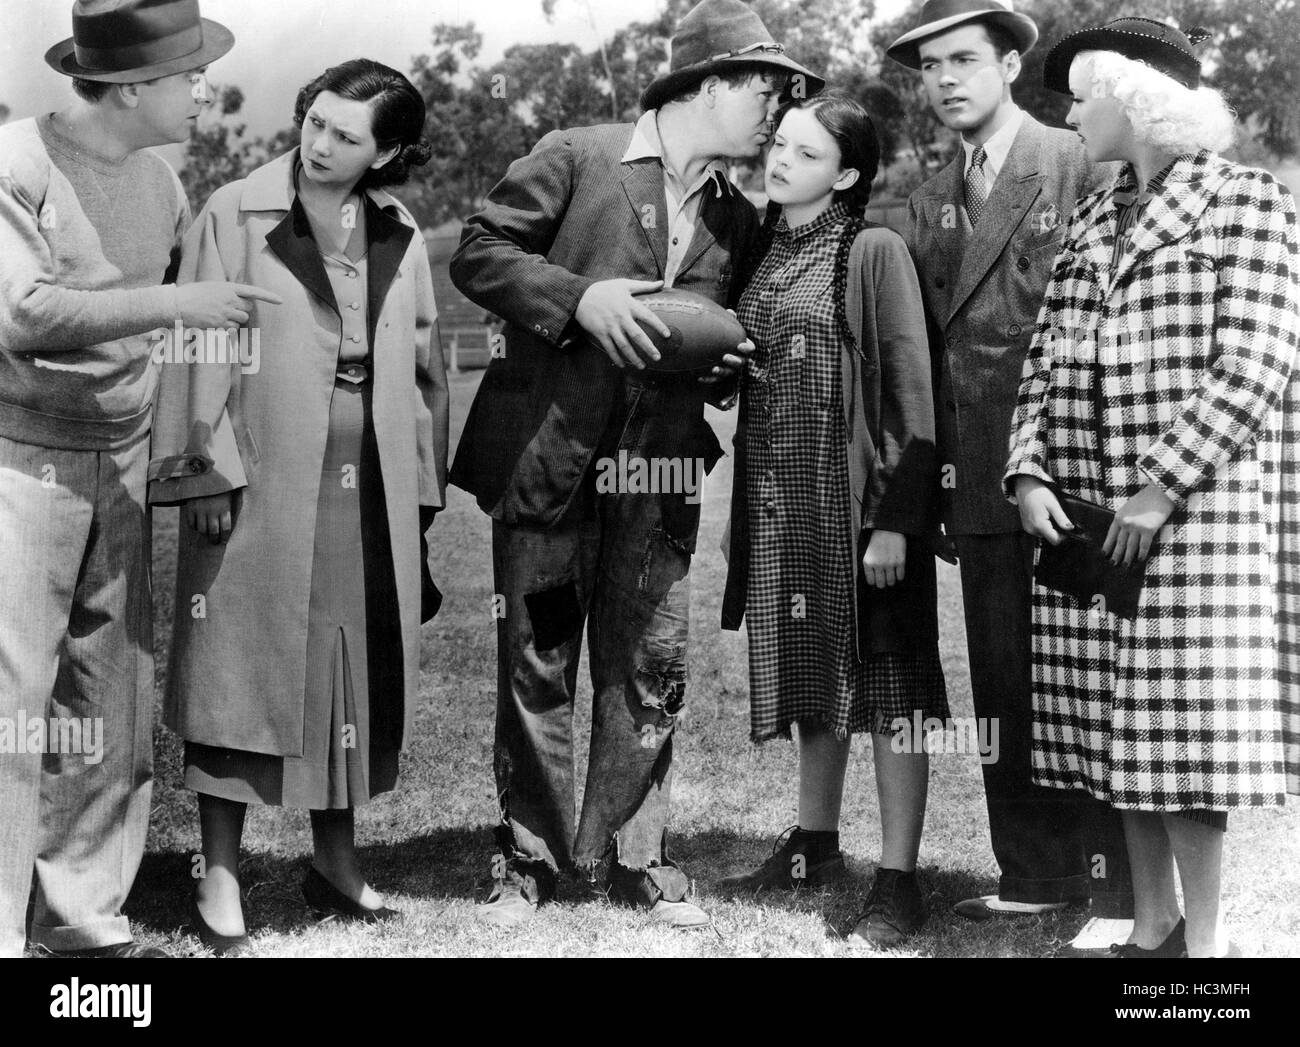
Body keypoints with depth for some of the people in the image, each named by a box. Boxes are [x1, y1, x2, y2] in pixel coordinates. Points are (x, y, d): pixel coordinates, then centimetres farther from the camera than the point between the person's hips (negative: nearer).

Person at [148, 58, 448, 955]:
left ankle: (336, 861, 23)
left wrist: (421, 485, 9)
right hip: (263, 487, -4)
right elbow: (201, 349, -7)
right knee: (242, 668, 0)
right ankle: (221, 876, 9)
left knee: (359, 671, 9)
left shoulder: (401, 236, 9)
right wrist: (210, 471, -12)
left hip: (370, 492, 4)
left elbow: (426, 366, 13)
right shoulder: (236, 215, -3)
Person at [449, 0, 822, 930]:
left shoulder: (740, 222, 14)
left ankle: (638, 860, 16)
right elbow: (478, 254, -5)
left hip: (660, 470, 4)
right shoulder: (575, 158, -2)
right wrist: (579, 297, -17)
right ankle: (530, 860, 15)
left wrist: (726, 363, 0)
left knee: (651, 670, 4)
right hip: (547, 458, -4)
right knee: (536, 667, 3)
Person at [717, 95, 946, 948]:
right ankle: (815, 845, 29)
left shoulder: (874, 251, -7)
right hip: (779, 499, 6)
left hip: (859, 494, -6)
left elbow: (911, 388, -11)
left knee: (885, 683, -2)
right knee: (813, 672, 16)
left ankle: (899, 881, 3)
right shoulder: (764, 253, 11)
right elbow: (746, 373, 13)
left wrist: (897, 519, -17)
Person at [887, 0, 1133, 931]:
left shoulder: (1081, 166, -3)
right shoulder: (931, 205, 15)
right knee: (1003, 689, 9)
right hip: (982, 486, 6)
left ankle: (1119, 891, 6)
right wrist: (934, 488, 10)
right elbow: (928, 354, 15)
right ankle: (1035, 873, 18)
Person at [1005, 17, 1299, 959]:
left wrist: (1162, 489, -16)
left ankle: (1204, 937, 6)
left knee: (1186, 730, -5)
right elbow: (1048, 360, 15)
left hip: (1198, 510, -6)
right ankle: (1152, 925, 19)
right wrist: (1031, 472, -1)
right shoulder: (1091, 221, 16)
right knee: (1119, 731, 8)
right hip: (1082, 514, 6)